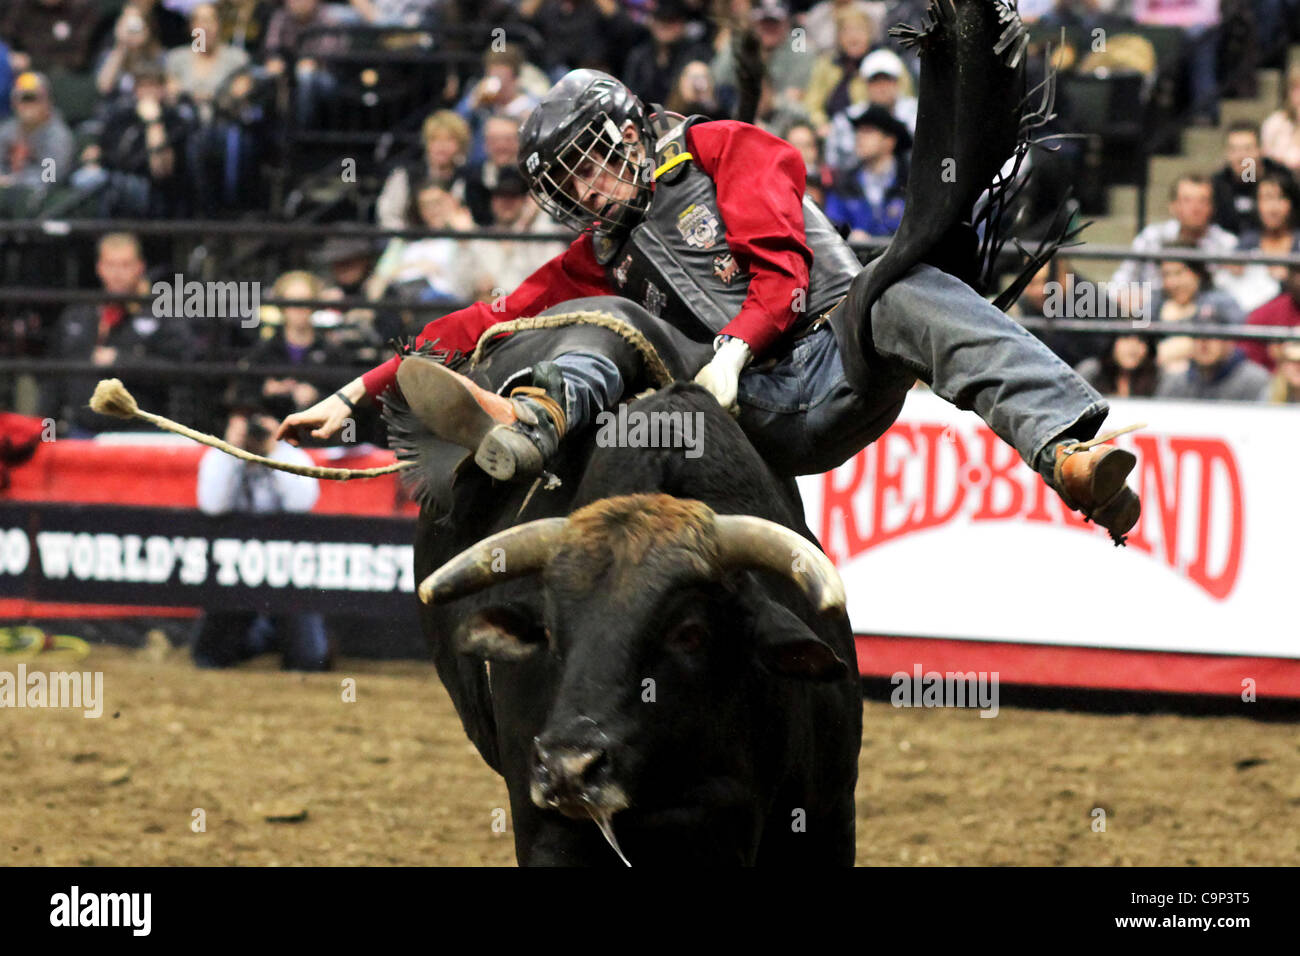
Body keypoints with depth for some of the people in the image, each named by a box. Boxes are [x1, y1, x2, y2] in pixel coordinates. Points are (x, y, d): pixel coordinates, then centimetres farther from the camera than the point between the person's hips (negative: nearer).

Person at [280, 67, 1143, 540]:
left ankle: (1067, 453, -57)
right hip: (759, 420, 3)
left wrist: (734, 348, -19)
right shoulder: (603, 255, 27)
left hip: (838, 357, -3)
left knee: (910, 297, -34)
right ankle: (530, 426, -54)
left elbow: (781, 268, -2)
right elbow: (488, 322, 24)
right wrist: (360, 392, 17)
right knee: (602, 324, -16)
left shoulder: (728, 151, 13)